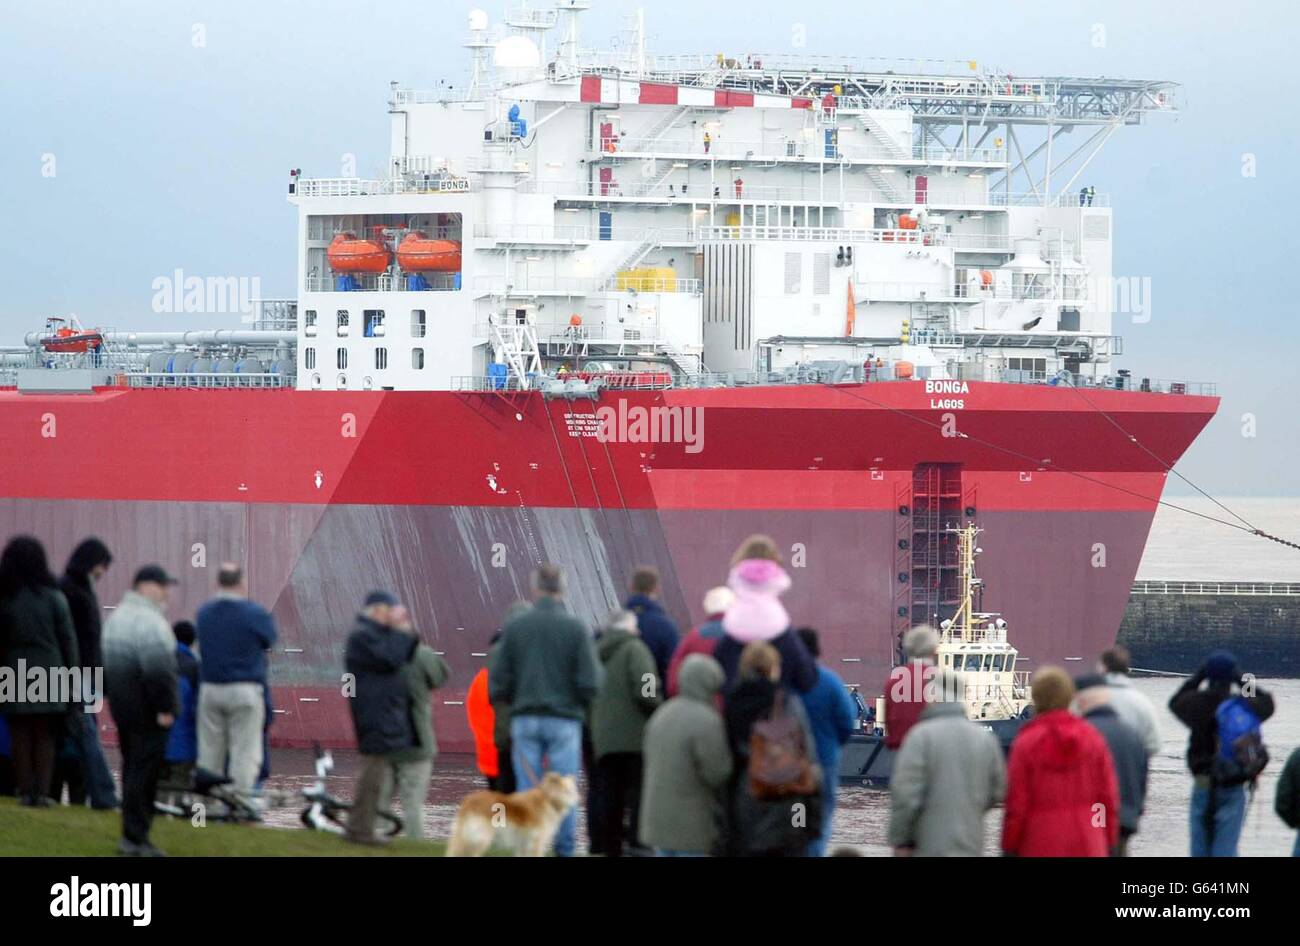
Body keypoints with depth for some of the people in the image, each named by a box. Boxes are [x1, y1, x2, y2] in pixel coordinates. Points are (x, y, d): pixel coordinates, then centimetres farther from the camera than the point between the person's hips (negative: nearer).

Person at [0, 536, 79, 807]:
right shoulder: (53, 597, -2)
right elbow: (68, 640, 0)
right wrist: (74, 682, 6)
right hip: (49, 672, 0)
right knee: (46, 737, 6)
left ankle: (26, 791, 2)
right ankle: (42, 792, 0)